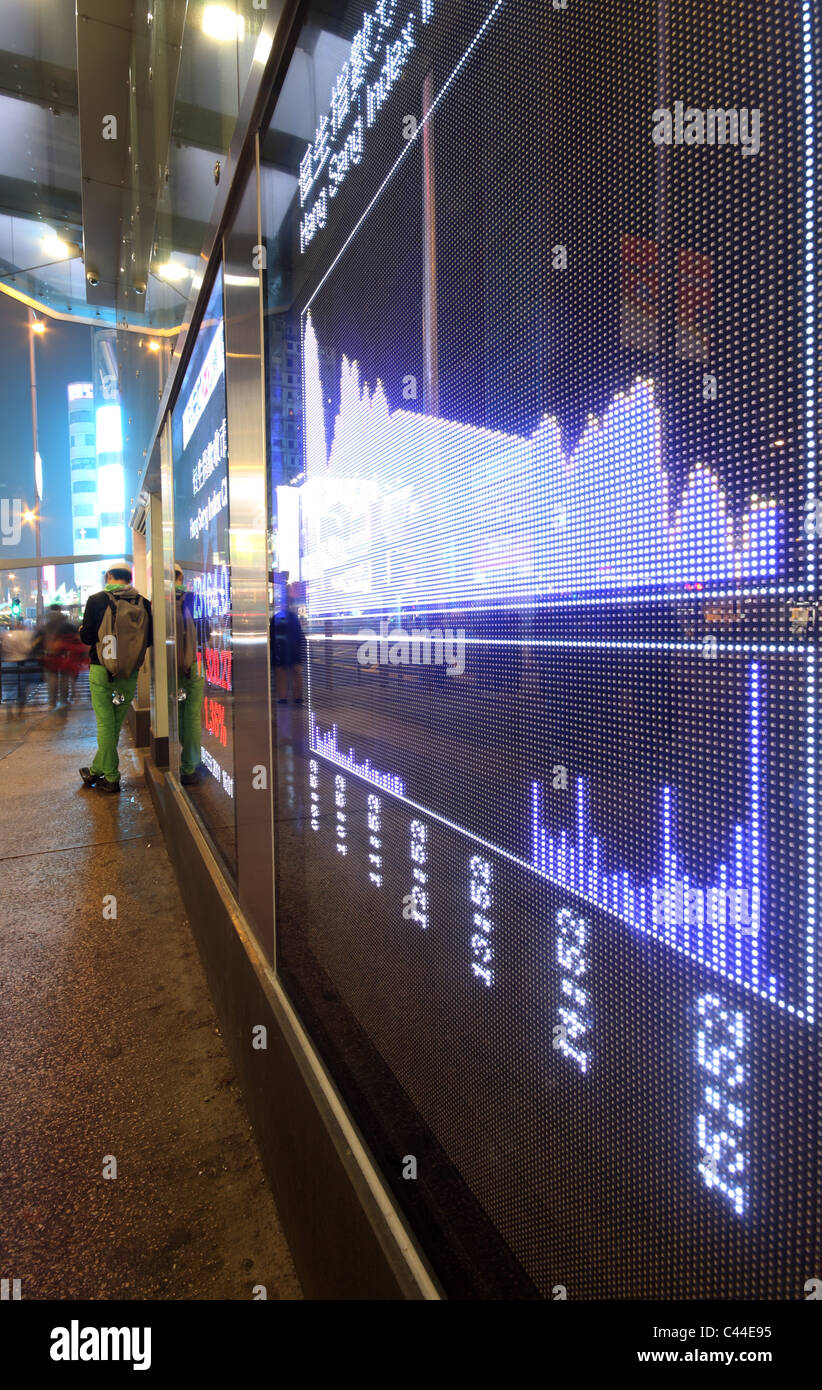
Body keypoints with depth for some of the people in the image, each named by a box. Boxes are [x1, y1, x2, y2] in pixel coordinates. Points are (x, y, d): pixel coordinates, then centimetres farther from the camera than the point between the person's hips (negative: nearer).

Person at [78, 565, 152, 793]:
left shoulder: (97, 600, -6)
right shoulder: (143, 603, 0)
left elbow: (86, 637, -7)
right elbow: (149, 639, 4)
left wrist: (82, 629, 16)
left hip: (102, 671, -2)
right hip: (130, 674, 3)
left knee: (105, 723, 3)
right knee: (116, 723, 12)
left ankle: (111, 777, 6)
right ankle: (96, 770, 24)